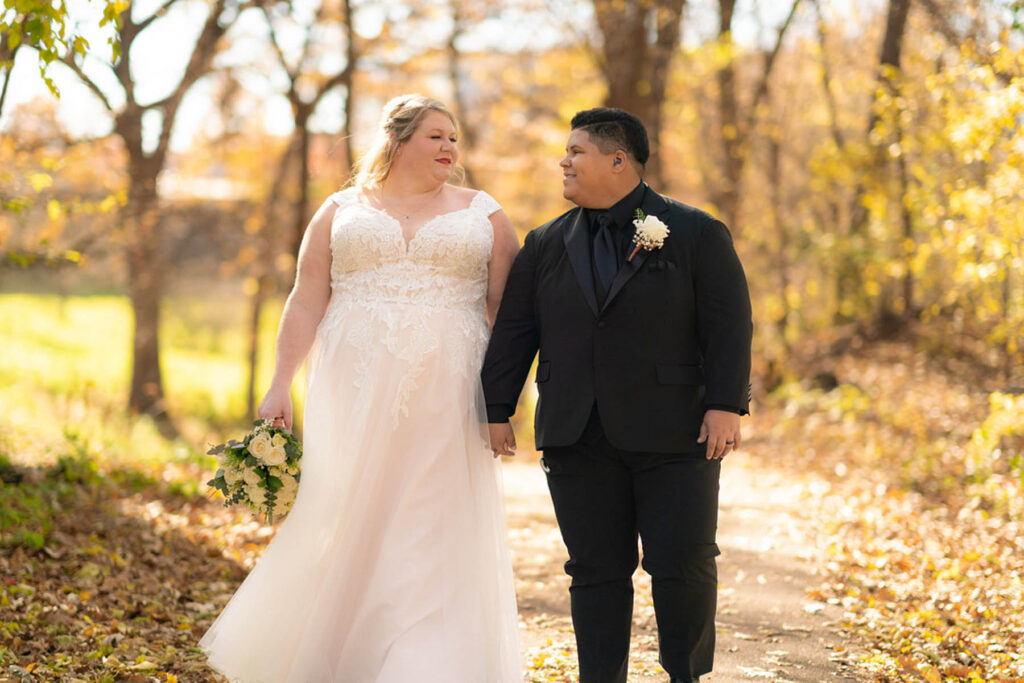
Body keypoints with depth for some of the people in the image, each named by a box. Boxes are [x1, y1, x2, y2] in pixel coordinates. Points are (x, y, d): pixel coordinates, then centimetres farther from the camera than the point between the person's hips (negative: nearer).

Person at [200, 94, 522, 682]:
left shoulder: (483, 215, 10)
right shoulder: (342, 211, 11)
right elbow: (306, 305, 7)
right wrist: (280, 385, -1)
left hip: (446, 401, 0)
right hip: (356, 394, 0)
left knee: (436, 534, -4)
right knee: (346, 526, 0)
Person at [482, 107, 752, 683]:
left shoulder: (697, 235, 2)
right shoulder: (547, 244, 12)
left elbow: (729, 325, -4)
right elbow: (514, 331, 12)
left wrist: (727, 406, -12)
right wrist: (498, 409, 7)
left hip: (673, 439, -3)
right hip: (578, 441, 3)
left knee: (685, 566, -1)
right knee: (597, 571, 6)